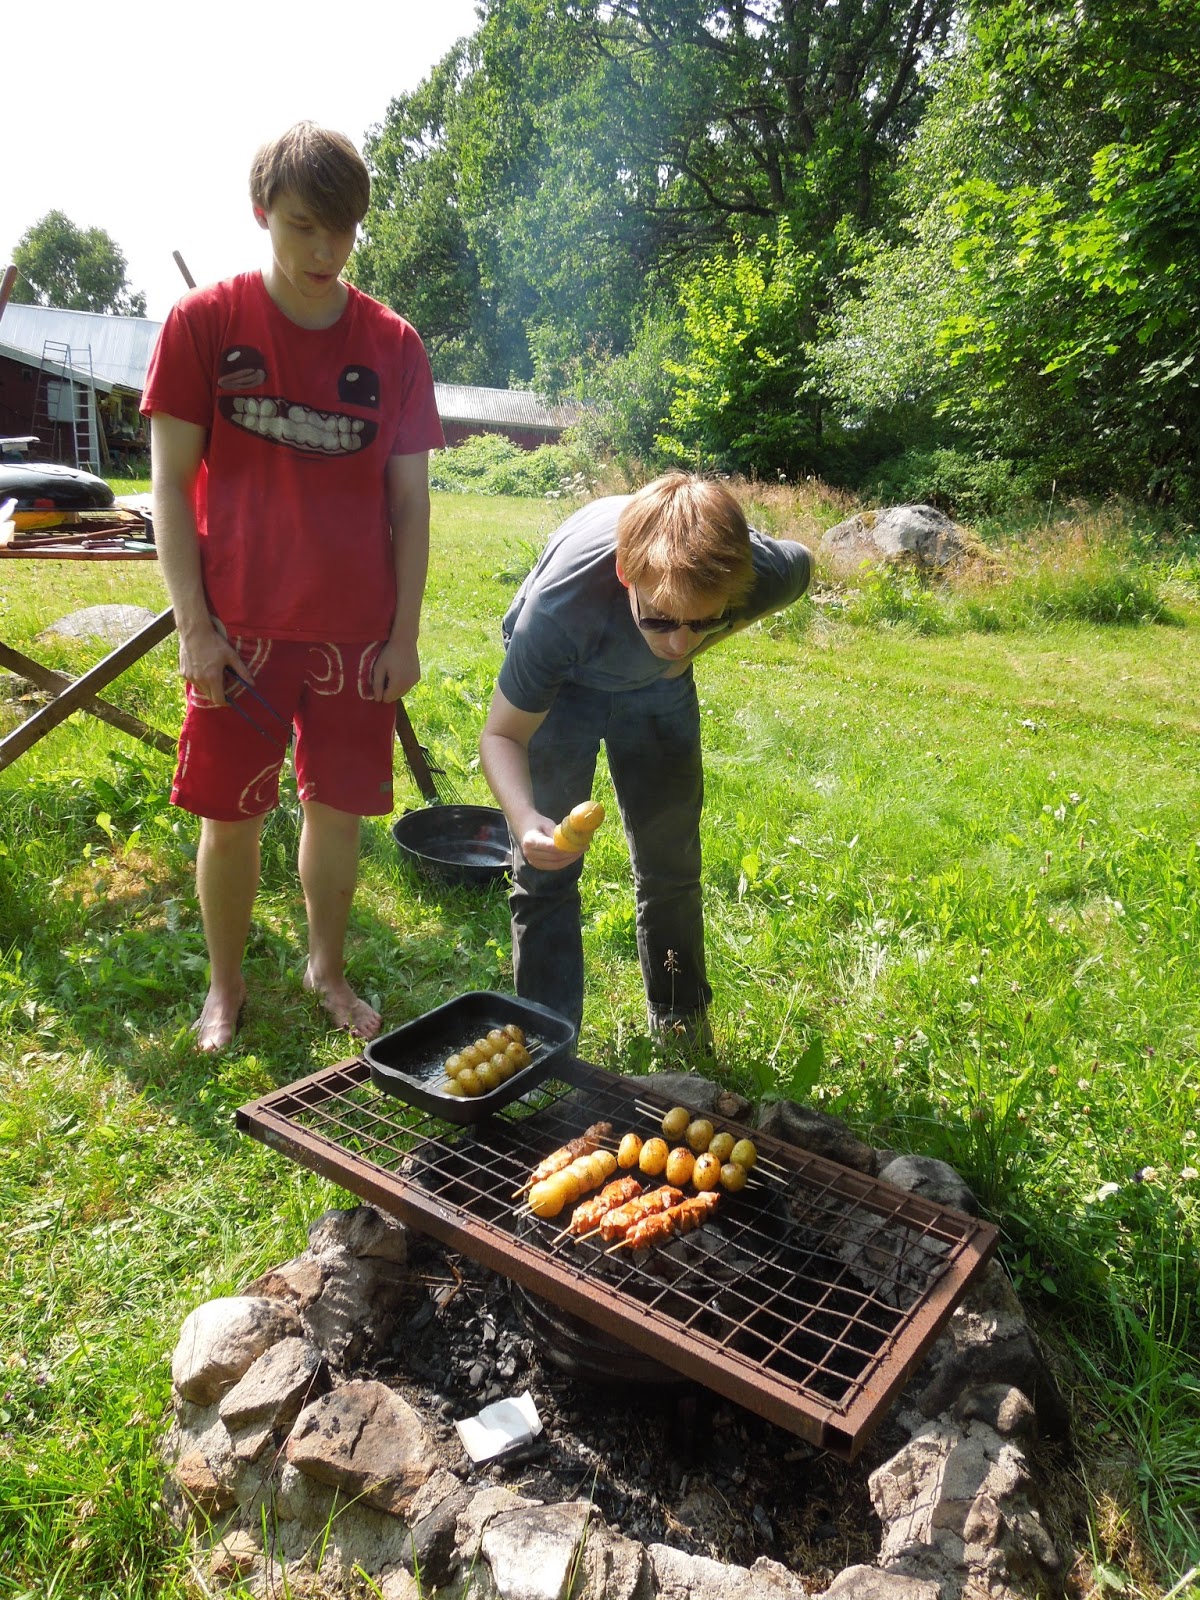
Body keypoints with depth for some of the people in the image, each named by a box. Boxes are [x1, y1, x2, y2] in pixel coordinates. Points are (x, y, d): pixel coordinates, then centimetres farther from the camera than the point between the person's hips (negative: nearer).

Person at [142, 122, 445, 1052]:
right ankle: (225, 984, 27)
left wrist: (405, 633, 0)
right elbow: (171, 482, -2)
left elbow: (410, 499, 4)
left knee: (339, 805, 9)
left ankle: (328, 968, 31)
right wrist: (194, 625, -9)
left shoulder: (393, 344, 3)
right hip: (241, 626, -1)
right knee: (231, 813, 5)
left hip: (355, 627, 2)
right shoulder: (204, 323, -2)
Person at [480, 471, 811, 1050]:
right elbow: (502, 735, -30)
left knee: (670, 864, 10)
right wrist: (526, 820, -50)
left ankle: (681, 1026, 31)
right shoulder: (559, 605, -45)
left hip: (658, 682, 3)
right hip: (559, 677, -2)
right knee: (545, 867, -8)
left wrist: (699, 640, -11)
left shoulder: (766, 574, -37)